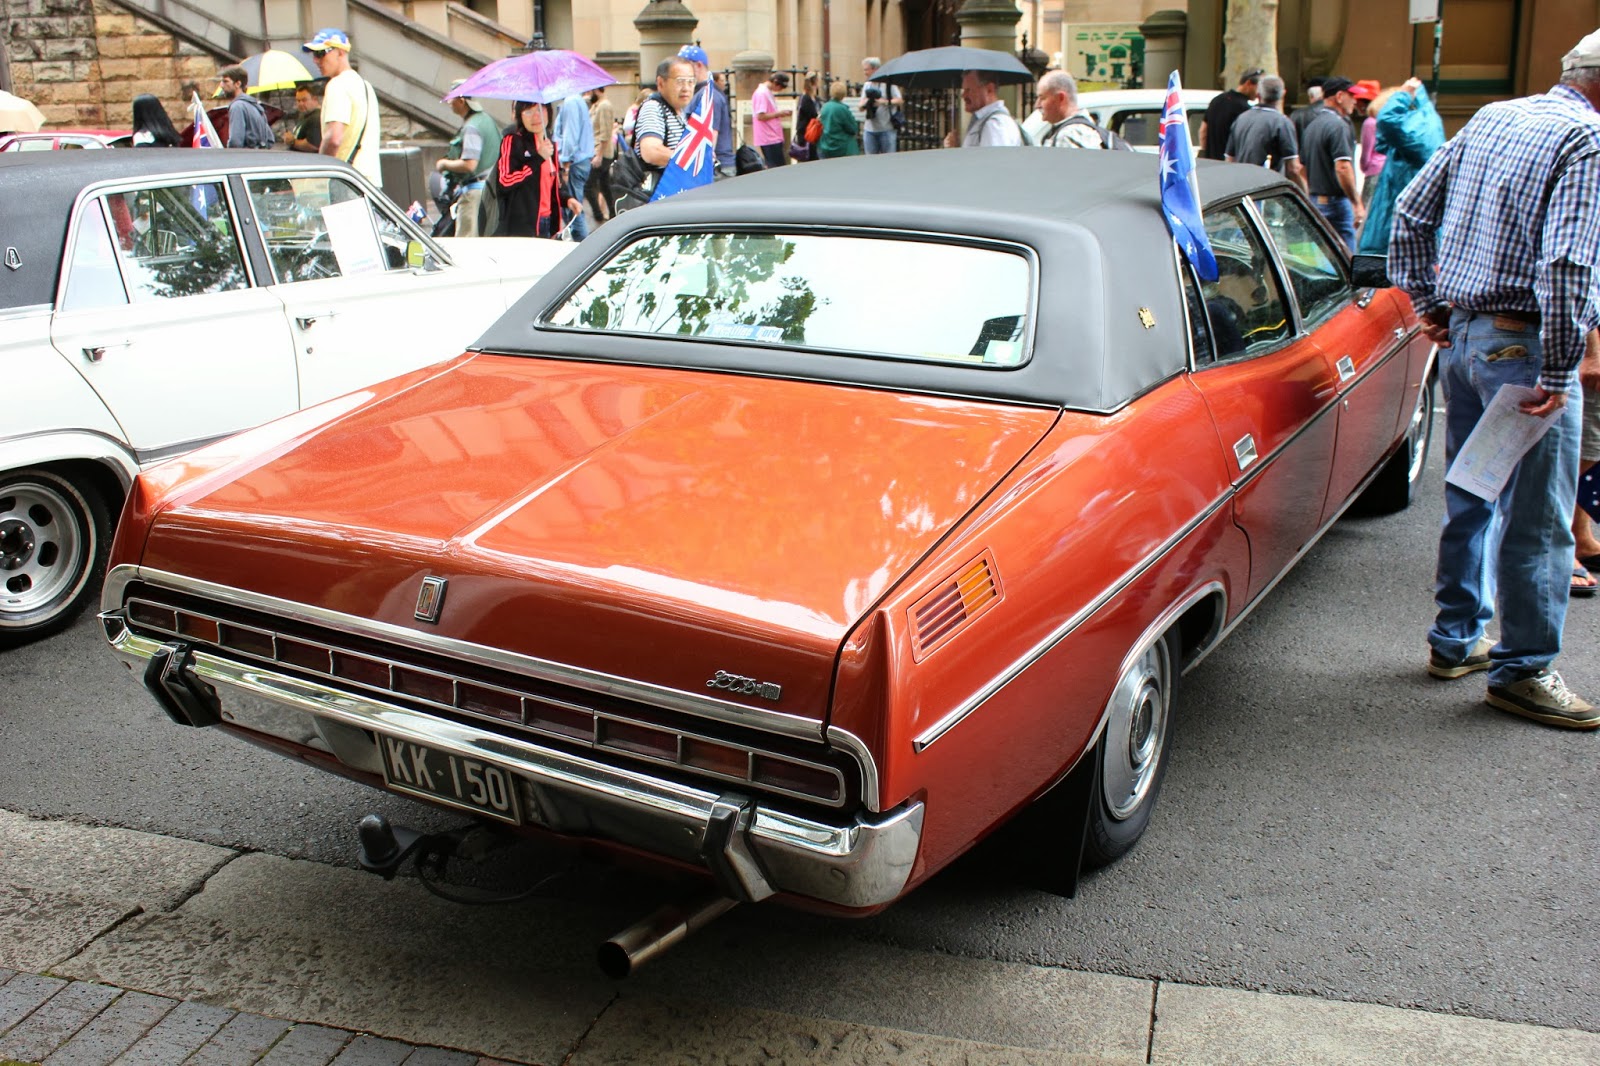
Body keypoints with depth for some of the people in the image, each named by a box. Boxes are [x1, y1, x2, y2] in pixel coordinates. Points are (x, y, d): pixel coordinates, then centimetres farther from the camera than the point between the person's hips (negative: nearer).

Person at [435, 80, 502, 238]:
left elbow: (469, 165, -23)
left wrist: (444, 164, -6)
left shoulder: (471, 127, -15)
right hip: (491, 188, 10)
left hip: (474, 191, -10)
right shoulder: (487, 120, 16)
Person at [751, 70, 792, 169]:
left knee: (781, 168, 10)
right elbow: (760, 116, -21)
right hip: (769, 138, -10)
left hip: (775, 137, 10)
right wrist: (779, 113, -13)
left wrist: (781, 113, 8)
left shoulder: (768, 93, 17)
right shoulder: (762, 93, -14)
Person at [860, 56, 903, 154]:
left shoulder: (888, 83, -4)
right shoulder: (867, 85, 13)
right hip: (869, 130, 5)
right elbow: (861, 108, 10)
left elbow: (900, 101, -9)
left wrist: (885, 102, -23)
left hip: (887, 129, -5)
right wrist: (867, 102, -12)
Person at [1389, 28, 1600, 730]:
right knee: (1537, 520, 2)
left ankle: (1457, 639, 30)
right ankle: (1523, 671, 12)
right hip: (1521, 344, -8)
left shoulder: (1489, 119, 11)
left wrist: (1426, 303, 18)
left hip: (1460, 335, 8)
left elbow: (1408, 214, 15)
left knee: (1470, 498, 20)